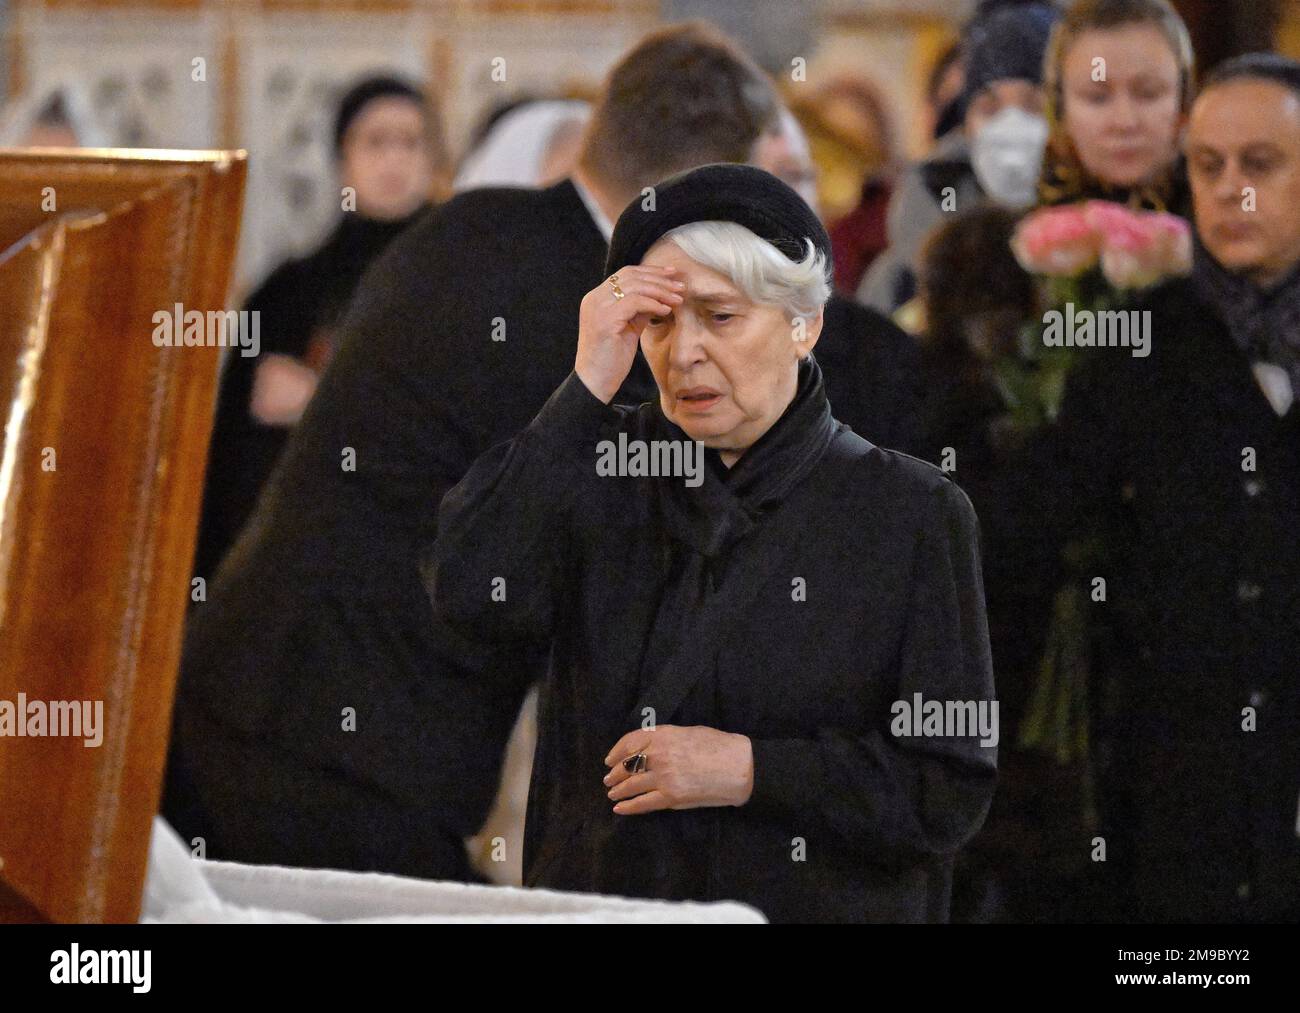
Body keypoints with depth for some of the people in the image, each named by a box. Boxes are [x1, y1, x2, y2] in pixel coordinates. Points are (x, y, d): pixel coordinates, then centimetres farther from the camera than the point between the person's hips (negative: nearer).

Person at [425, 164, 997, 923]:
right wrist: (589, 387, -8)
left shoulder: (912, 513, 0)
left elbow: (954, 787, -3)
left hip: (814, 904, -1)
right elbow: (472, 596, -11)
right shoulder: (606, 469, 8)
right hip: (597, 897, 1)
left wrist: (749, 770, -13)